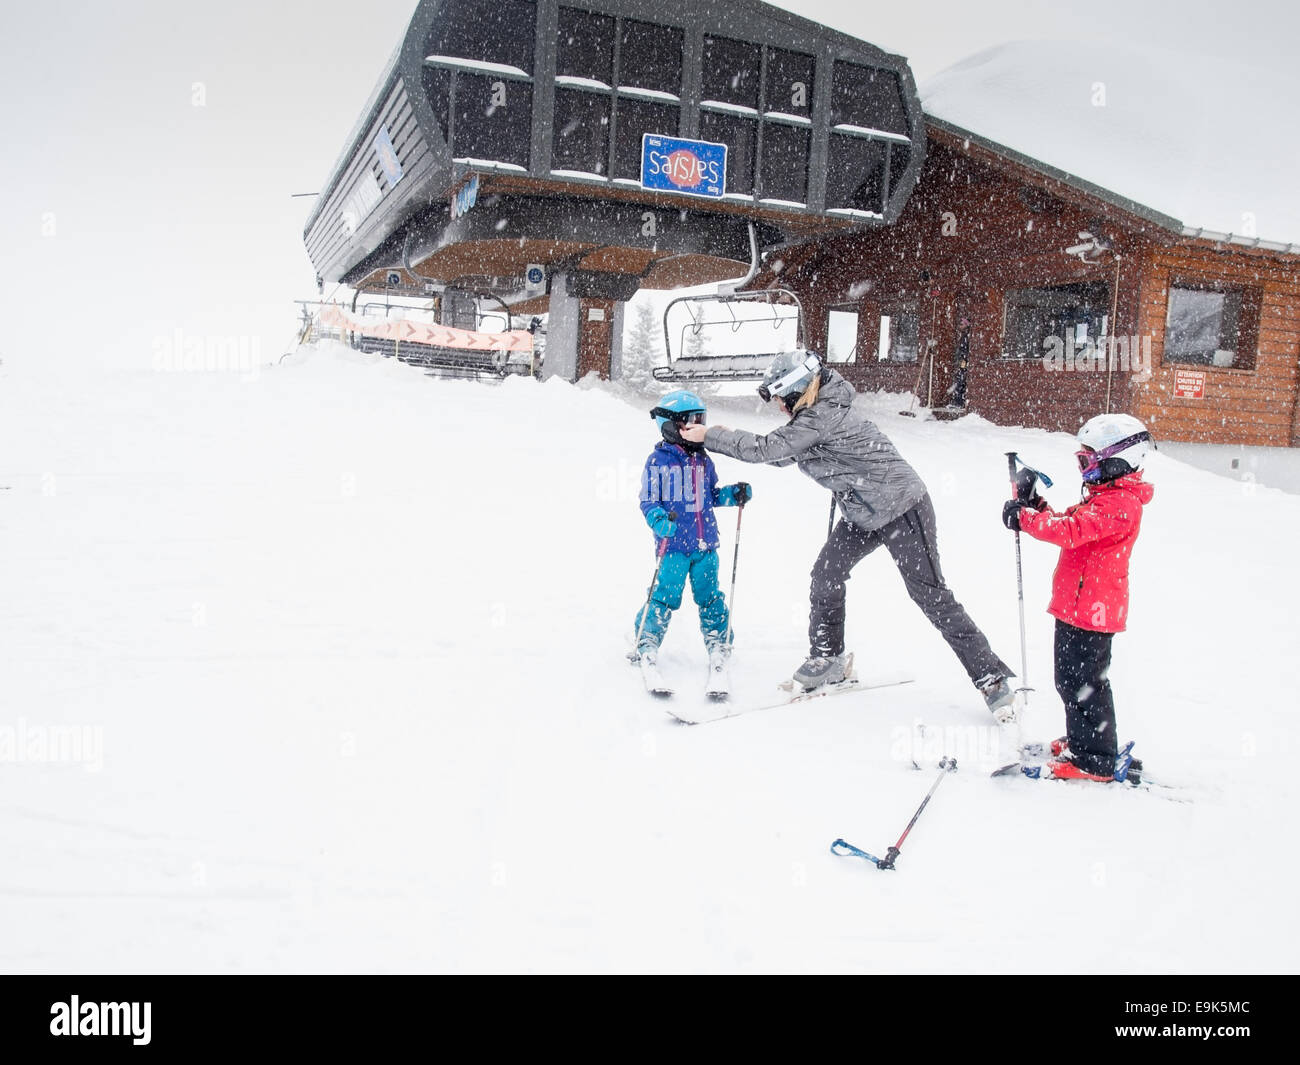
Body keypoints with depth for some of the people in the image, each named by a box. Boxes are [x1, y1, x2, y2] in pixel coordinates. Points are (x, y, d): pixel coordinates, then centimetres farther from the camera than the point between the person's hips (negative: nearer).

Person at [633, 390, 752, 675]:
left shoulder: (703, 461, 11)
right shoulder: (658, 461, -8)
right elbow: (648, 501, -7)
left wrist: (734, 494, 5)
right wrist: (660, 521, -24)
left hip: (705, 544, 5)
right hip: (673, 545, -5)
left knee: (710, 596, 11)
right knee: (664, 596, -4)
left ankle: (720, 645, 25)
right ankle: (646, 644, 12)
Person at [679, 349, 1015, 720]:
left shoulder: (821, 417, -24)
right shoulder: (817, 413, 6)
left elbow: (767, 449, -25)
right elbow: (782, 454, 17)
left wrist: (707, 435, -17)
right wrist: (728, 436, 7)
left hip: (902, 508, -9)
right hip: (862, 515, 9)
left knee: (932, 597, -6)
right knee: (826, 575, 5)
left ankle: (992, 679, 4)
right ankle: (826, 658, 20)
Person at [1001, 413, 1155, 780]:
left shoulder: (1119, 504, -19)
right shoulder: (1105, 497, 16)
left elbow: (1073, 530, -31)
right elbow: (1069, 523, 19)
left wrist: (1025, 517, -27)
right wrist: (1036, 507, 5)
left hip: (1090, 609, -11)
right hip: (1080, 606, 11)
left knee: (1082, 683, -3)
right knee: (1073, 679, 21)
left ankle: (1094, 761, 6)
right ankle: (1083, 741, 37)